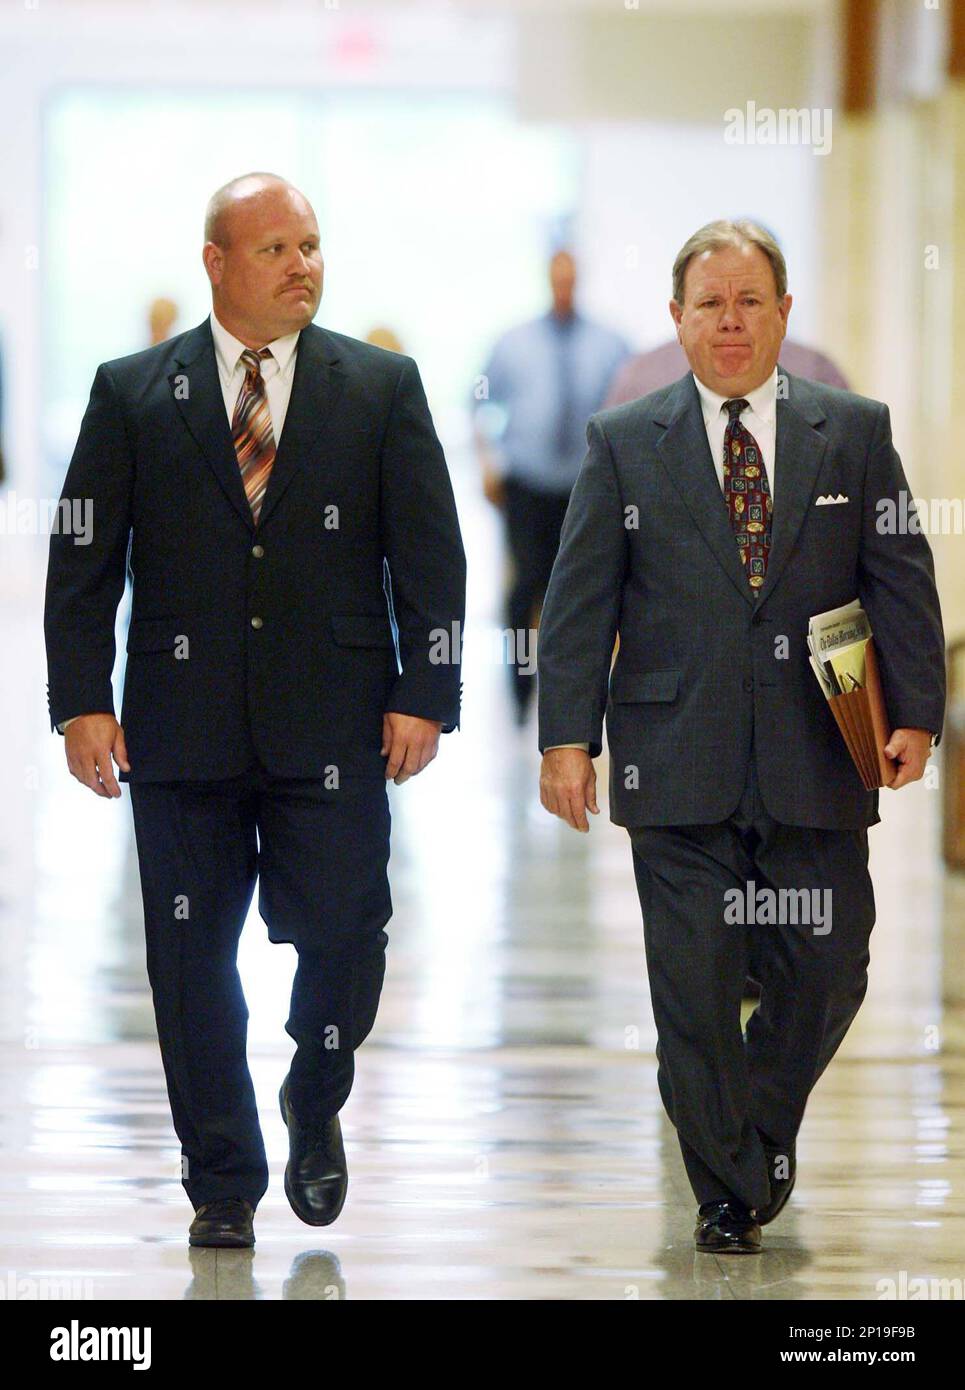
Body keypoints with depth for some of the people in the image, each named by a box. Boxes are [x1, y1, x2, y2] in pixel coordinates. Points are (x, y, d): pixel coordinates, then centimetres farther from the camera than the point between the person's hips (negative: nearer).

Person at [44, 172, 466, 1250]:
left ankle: (315, 1106, 23)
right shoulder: (133, 393, 6)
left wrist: (425, 694, -2)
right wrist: (82, 699, -3)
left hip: (332, 726, 0)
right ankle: (222, 1183, 15)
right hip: (184, 722, 0)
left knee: (342, 934, -7)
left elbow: (429, 553, 6)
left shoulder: (382, 388, 7)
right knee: (192, 959, 3)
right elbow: (81, 561, 5)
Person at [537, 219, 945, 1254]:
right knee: (695, 992, -1)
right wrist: (566, 737, -4)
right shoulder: (623, 442, 7)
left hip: (816, 765, 1)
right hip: (679, 767, -1)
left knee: (826, 975, 2)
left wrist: (915, 711, -3)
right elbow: (579, 598, 4)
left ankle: (763, 1125, 29)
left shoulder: (854, 431, 8)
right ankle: (728, 1189, 10)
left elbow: (901, 579, 8)